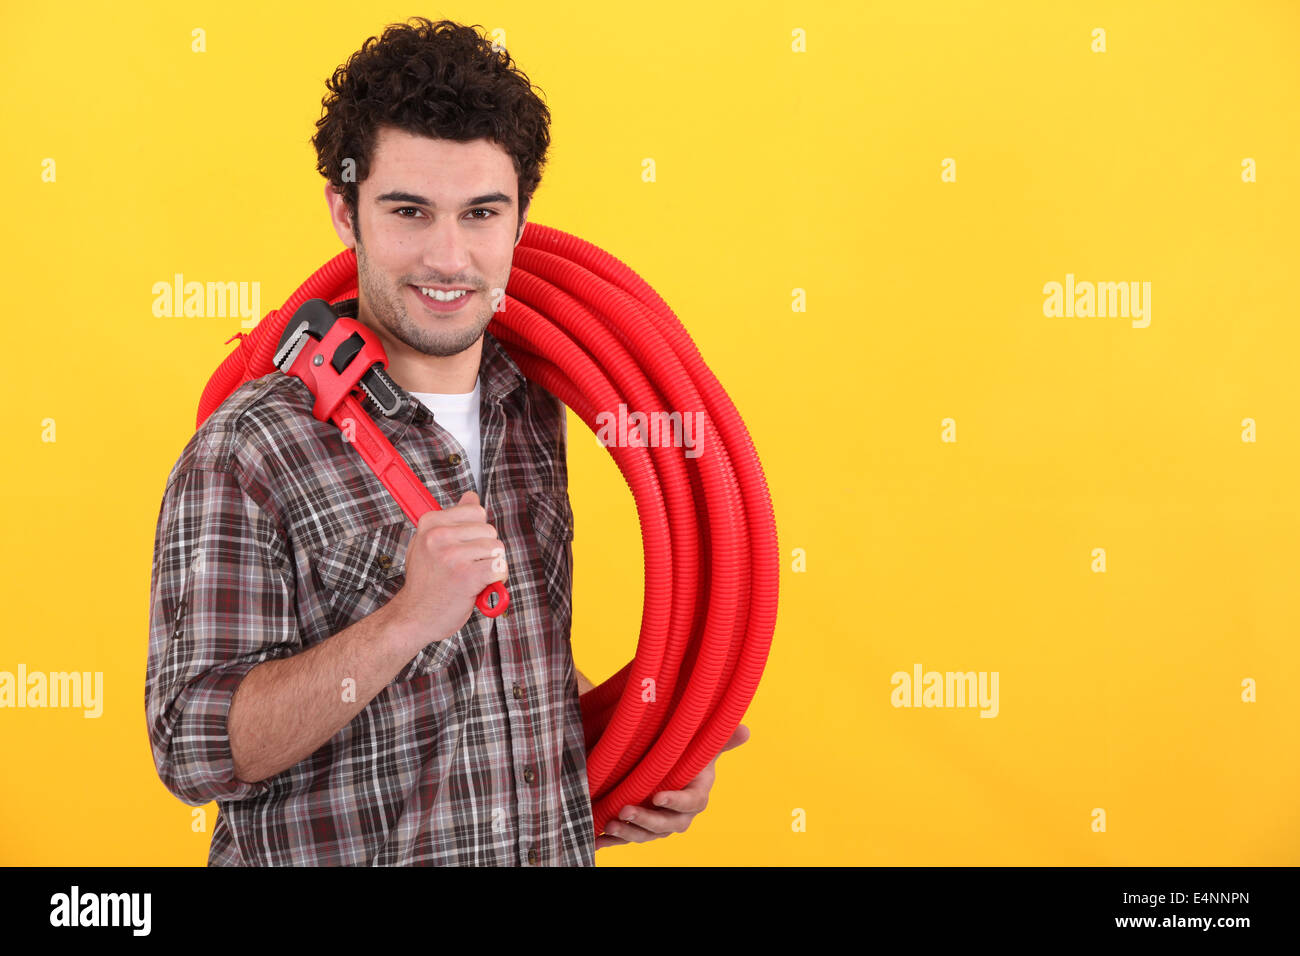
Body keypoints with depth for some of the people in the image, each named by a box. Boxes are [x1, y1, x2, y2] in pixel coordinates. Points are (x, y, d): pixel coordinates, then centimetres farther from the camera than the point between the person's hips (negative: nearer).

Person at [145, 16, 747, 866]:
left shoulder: (534, 411, 1)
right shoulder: (249, 453, -18)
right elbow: (194, 750, -23)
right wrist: (408, 618, -32)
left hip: (556, 844, 6)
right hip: (338, 848, -5)